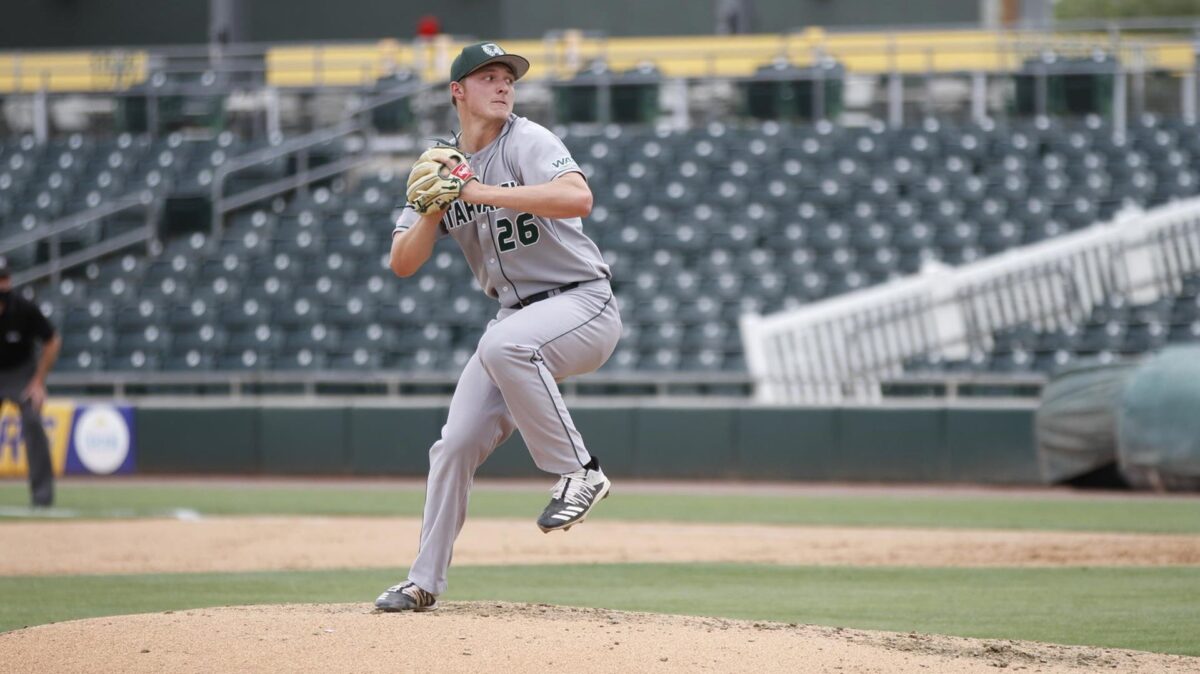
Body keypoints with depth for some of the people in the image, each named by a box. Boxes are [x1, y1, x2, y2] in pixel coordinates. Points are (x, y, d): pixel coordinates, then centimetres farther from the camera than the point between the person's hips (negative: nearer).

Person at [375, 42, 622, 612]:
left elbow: (578, 198, -31)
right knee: (455, 444, 0)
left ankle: (578, 472, -25)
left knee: (502, 345, -37)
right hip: (517, 316, 6)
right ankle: (424, 582, 11)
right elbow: (402, 265, 3)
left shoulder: (528, 142, -11)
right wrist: (434, 210, -15)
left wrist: (480, 192, -29)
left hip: (582, 303, -6)